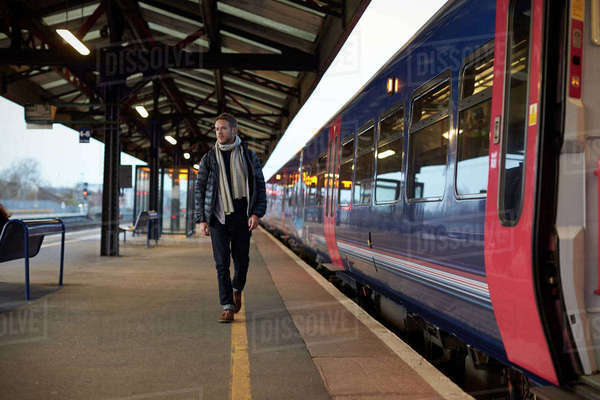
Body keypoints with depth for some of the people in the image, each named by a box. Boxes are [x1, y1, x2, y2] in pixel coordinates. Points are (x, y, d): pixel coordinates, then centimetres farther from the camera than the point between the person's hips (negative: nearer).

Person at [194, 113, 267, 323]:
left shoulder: (247, 155, 5)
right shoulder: (208, 159, 5)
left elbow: (260, 185, 5)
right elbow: (199, 189, 7)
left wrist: (257, 213, -7)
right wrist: (201, 219, -1)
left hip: (242, 217, 0)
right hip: (218, 218, 0)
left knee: (241, 259, 7)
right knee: (222, 263, -5)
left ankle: (237, 289, 37)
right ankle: (227, 307, 0)